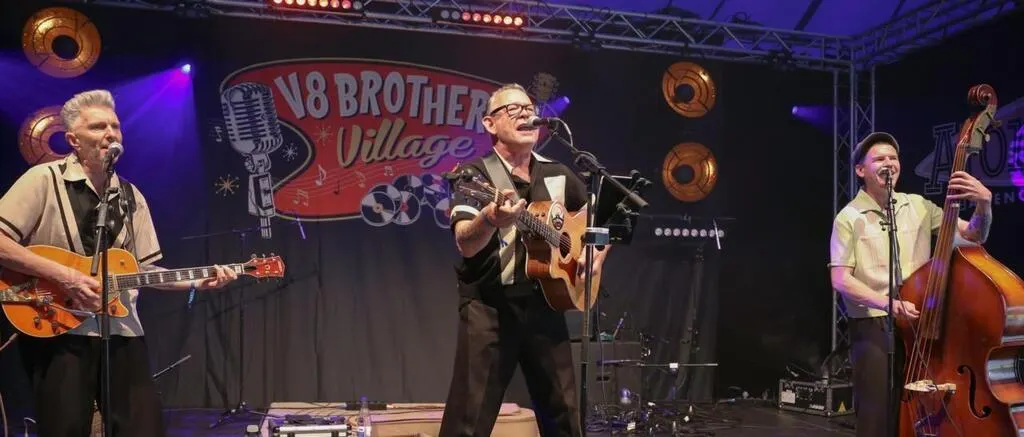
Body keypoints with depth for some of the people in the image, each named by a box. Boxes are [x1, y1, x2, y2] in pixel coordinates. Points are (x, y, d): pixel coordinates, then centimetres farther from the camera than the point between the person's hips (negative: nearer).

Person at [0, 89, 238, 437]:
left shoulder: (131, 197, 12)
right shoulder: (45, 180, -5)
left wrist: (197, 282, -2)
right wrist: (64, 275, -19)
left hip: (122, 332, 5)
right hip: (57, 331, -5)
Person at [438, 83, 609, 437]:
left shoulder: (559, 175, 10)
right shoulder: (476, 175, -7)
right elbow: (465, 245, -22)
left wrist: (596, 256, 4)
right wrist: (490, 218, -42)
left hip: (545, 302, 5)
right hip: (489, 306, -5)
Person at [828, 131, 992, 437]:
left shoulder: (919, 206, 8)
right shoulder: (849, 218, -3)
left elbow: (974, 235, 6)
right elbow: (841, 279, -9)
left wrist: (984, 204, -15)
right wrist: (887, 303, -22)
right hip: (874, 328, -4)